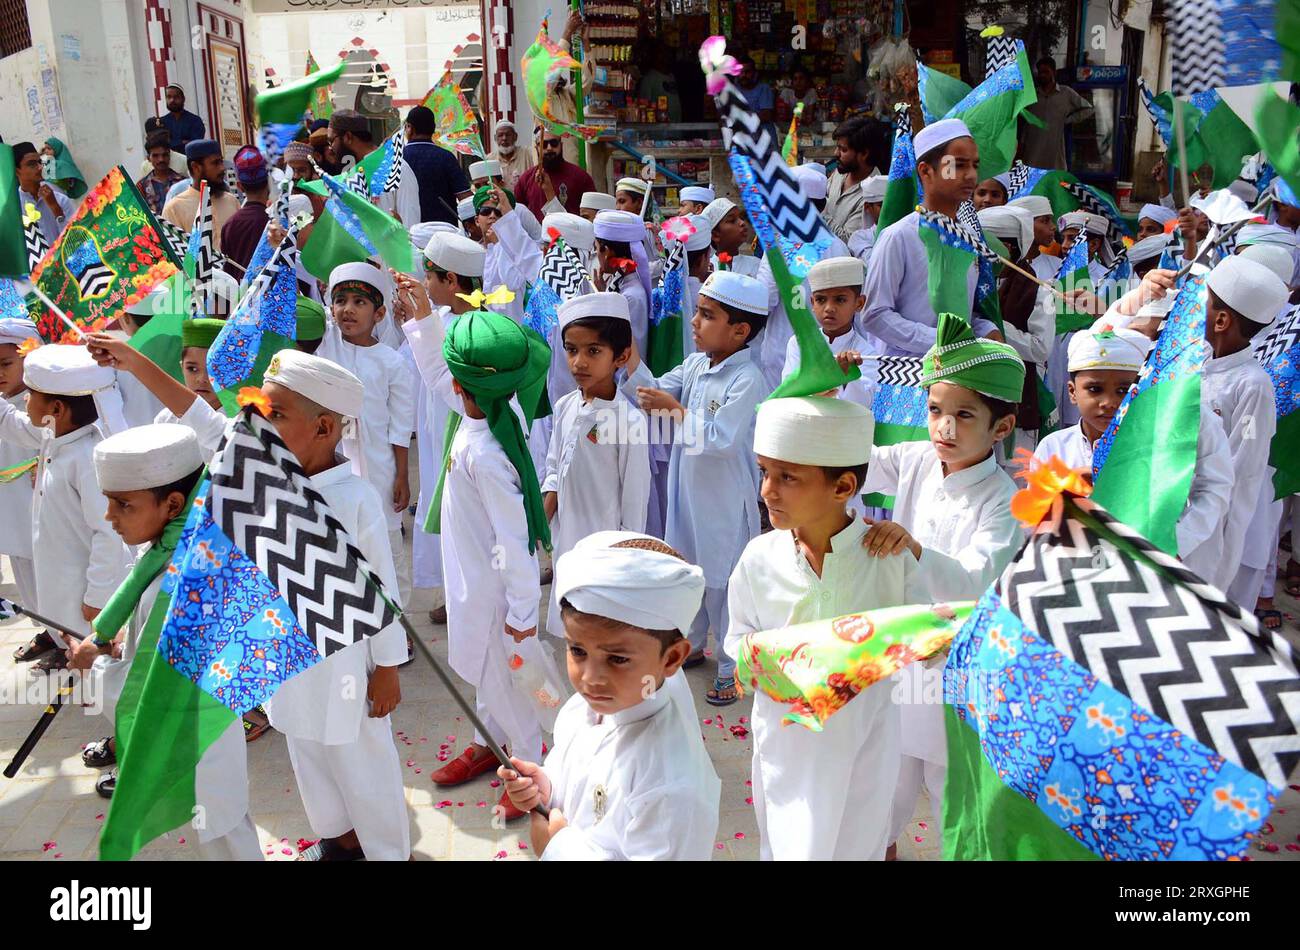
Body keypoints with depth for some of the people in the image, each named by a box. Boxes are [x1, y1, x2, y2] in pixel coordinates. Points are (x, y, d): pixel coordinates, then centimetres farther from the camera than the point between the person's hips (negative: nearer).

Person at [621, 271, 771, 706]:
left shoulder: (747, 380, -21)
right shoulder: (694, 365, 2)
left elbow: (720, 440, -26)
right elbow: (653, 393, 0)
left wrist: (675, 410, -28)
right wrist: (630, 355, -11)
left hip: (725, 502, -8)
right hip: (687, 491, 8)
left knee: (722, 583, 6)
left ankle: (732, 667, 24)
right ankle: (691, 645, 43)